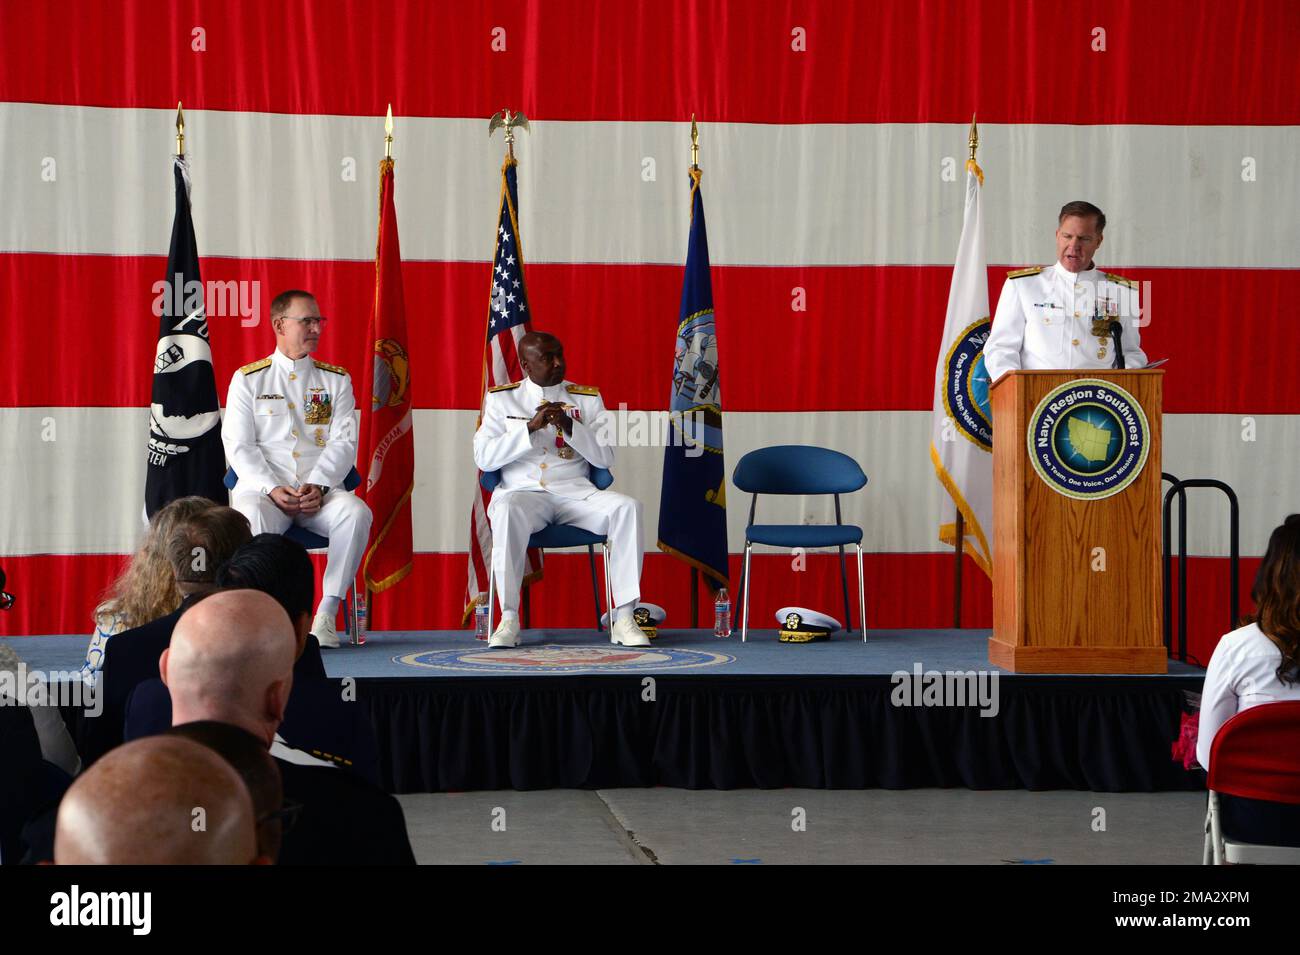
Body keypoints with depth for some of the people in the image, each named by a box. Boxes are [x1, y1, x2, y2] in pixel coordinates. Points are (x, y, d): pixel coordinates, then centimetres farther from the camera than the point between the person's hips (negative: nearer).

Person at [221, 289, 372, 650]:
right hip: (263, 487, -2)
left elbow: (344, 441, 4)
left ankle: (327, 613, -26)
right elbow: (238, 445, 2)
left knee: (356, 512, -31)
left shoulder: (336, 380, 16)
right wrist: (272, 489, -15)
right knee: (252, 518, -37)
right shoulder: (248, 379, 11)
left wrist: (318, 486, -15)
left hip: (320, 491, 2)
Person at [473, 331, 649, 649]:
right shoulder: (500, 399, 10)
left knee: (628, 507, -28)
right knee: (507, 510, -39)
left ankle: (624, 618, -29)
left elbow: (606, 458, 5)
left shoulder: (588, 398, 13)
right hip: (524, 491, -2)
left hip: (576, 492, 2)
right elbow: (483, 458, -2)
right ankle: (509, 619, -33)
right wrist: (531, 427, -12)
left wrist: (569, 426, -11)